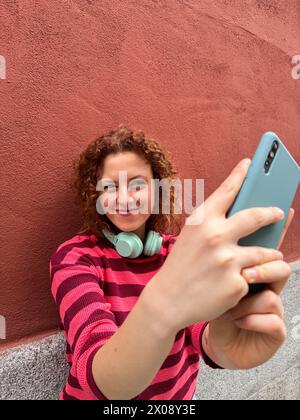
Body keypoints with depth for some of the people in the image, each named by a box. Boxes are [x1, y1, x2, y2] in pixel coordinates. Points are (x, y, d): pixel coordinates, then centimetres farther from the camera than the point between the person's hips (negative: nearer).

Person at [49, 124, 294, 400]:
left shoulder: (180, 251, -12)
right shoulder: (74, 257, -22)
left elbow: (204, 335, -26)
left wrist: (225, 347, -49)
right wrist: (165, 306, -54)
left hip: (179, 391, 3)